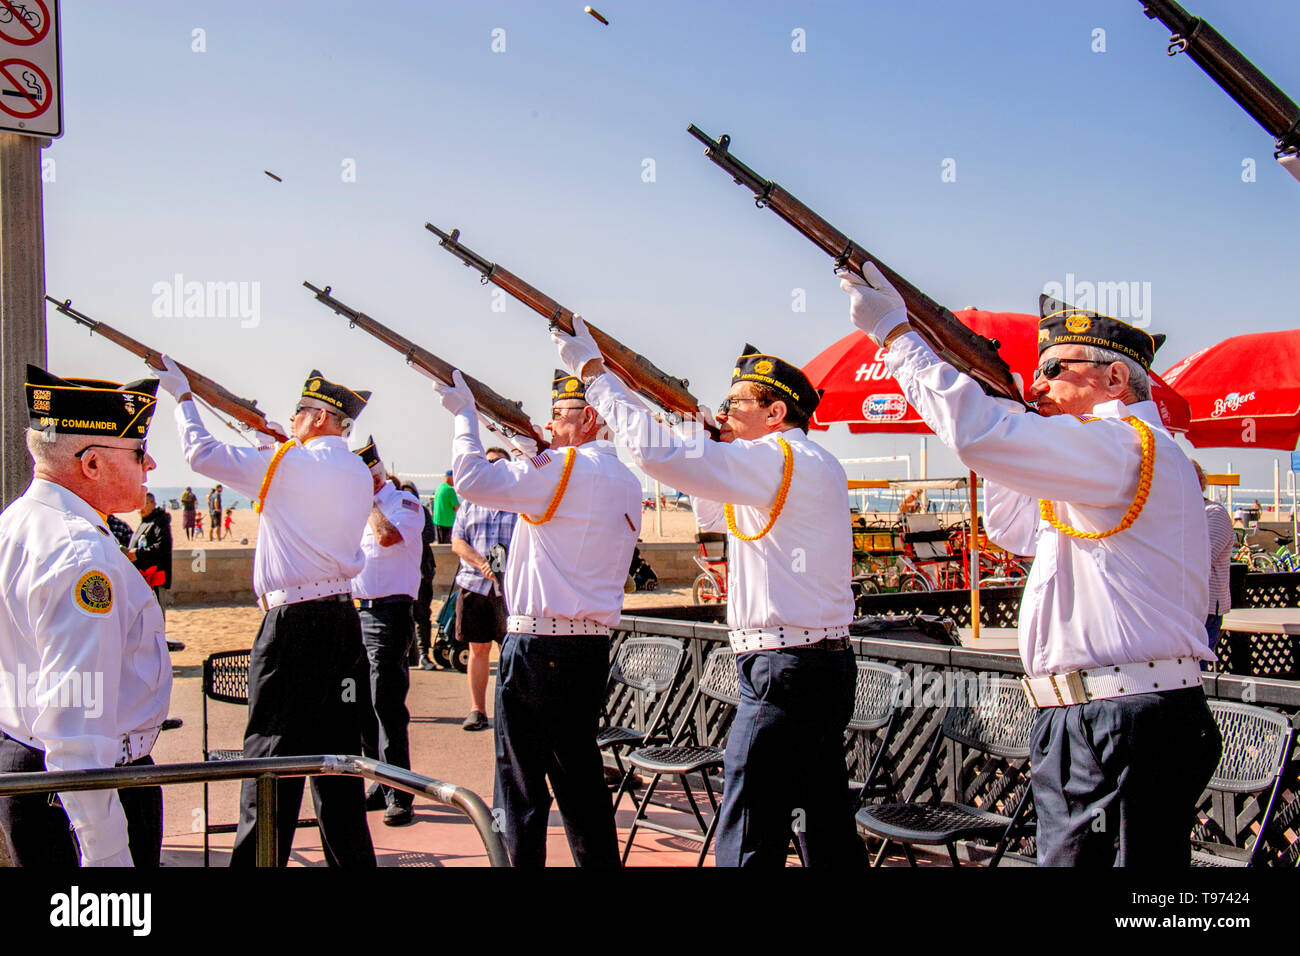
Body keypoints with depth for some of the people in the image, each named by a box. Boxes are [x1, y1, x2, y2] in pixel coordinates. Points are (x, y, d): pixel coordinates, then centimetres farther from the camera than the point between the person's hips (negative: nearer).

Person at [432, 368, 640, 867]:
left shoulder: (564, 467, -13)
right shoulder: (627, 483, 12)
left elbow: (474, 481, -17)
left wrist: (464, 413, -5)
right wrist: (536, 459, 20)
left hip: (539, 645, -8)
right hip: (594, 643, 8)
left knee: (521, 777, 0)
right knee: (580, 773, 17)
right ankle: (600, 859, 22)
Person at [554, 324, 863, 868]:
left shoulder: (779, 458, -13)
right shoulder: (818, 465, 17)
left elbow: (659, 452, -22)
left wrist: (594, 373, -14)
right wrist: (706, 428, 22)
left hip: (783, 670, -10)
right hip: (827, 665, 10)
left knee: (748, 843, -4)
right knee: (826, 828, 17)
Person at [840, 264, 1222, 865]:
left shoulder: (1131, 443, -11)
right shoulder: (1106, 465, 22)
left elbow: (977, 434, -22)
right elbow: (1014, 530, 32)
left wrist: (894, 332, -12)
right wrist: (1001, 406, 23)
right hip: (1083, 727, 10)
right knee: (1066, 854, 15)